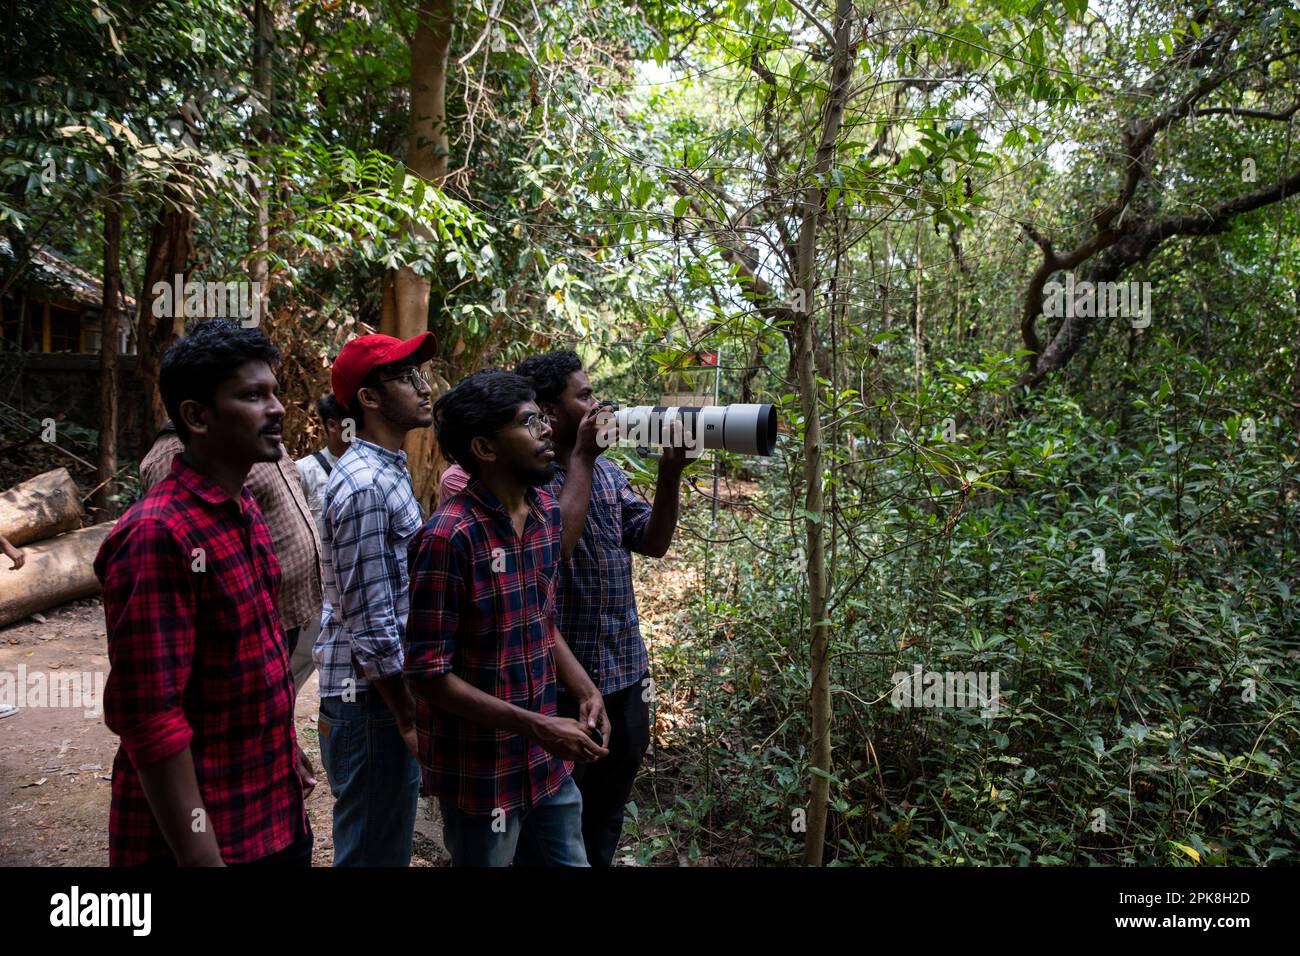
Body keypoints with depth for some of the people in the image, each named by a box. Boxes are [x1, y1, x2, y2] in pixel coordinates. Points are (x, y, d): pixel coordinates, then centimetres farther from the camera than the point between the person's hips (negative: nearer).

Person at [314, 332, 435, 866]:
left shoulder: (387, 470, 11)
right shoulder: (365, 486, -20)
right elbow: (371, 625, -21)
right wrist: (411, 721, -16)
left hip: (384, 693, 9)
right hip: (371, 704, -9)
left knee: (386, 845, 22)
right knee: (373, 852, 6)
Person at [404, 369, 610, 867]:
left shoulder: (547, 510, 1)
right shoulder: (449, 536, -22)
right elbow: (427, 672, -20)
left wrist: (584, 690, -2)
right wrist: (538, 726, -21)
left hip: (547, 760, 7)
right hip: (482, 769, -7)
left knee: (570, 859, 20)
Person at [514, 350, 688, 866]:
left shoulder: (609, 471, 8)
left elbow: (654, 542, 4)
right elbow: (556, 546, -29)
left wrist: (670, 473, -9)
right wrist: (581, 459, -22)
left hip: (626, 668, 7)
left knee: (609, 807, 22)